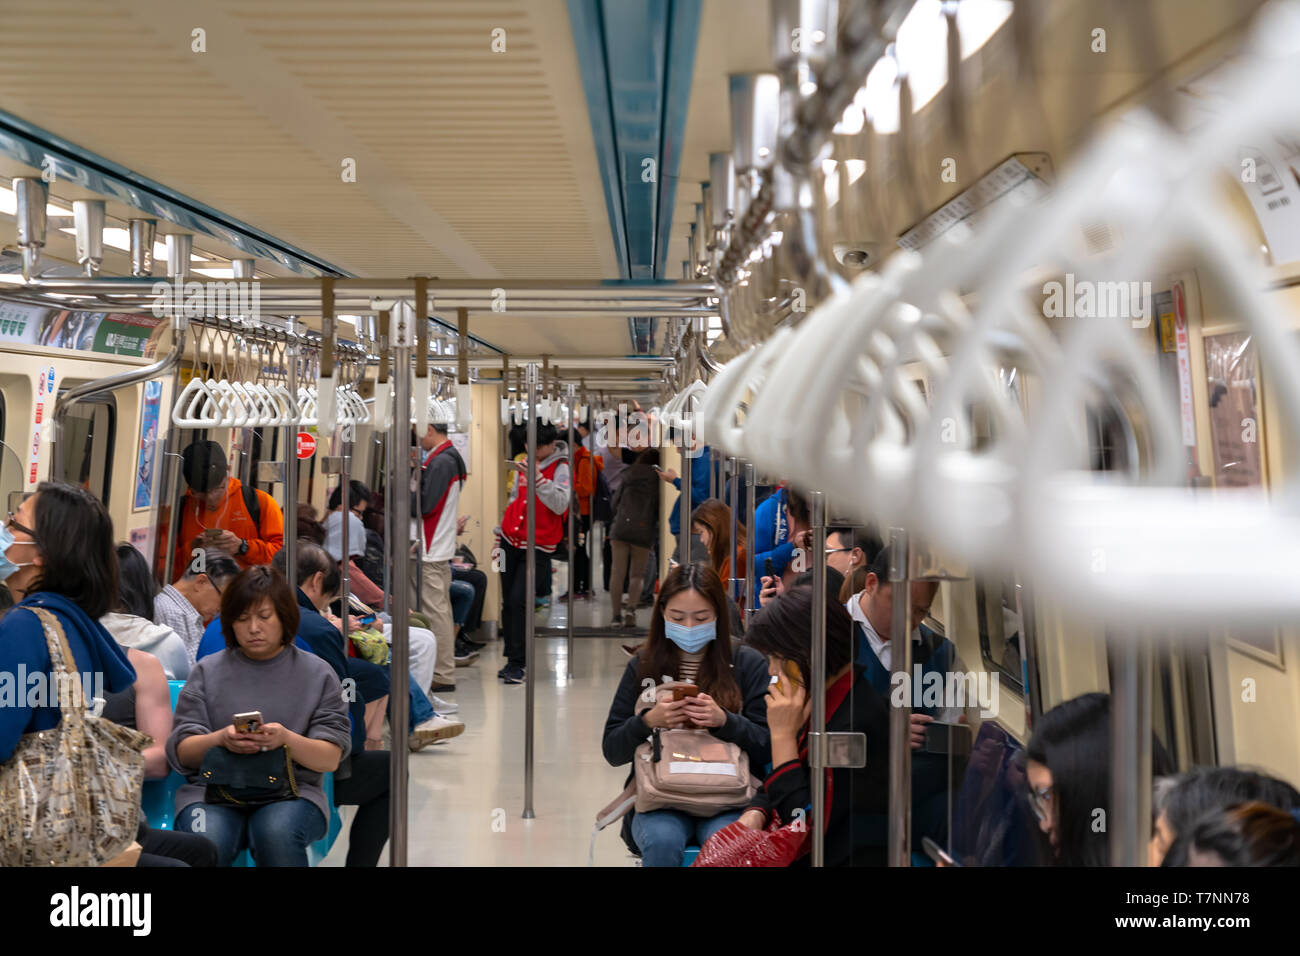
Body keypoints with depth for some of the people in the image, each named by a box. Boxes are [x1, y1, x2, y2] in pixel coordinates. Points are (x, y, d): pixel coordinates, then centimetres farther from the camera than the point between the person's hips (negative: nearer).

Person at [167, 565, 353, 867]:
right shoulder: (207, 671, 14)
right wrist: (221, 739, -14)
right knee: (207, 842, -33)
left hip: (291, 791, 0)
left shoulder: (318, 674, 10)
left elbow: (330, 759, 3)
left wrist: (286, 739, -17)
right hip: (213, 790, 1)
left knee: (277, 834, -34)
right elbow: (180, 753, 8)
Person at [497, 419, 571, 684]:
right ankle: (511, 659, 17)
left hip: (537, 546, -7)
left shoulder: (560, 469, -8)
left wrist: (539, 479, -32)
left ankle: (516, 664, -7)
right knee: (508, 602, 7)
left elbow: (560, 505, -24)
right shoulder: (526, 464, 13)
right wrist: (500, 533, 21)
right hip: (511, 541, 7)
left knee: (519, 601, -15)